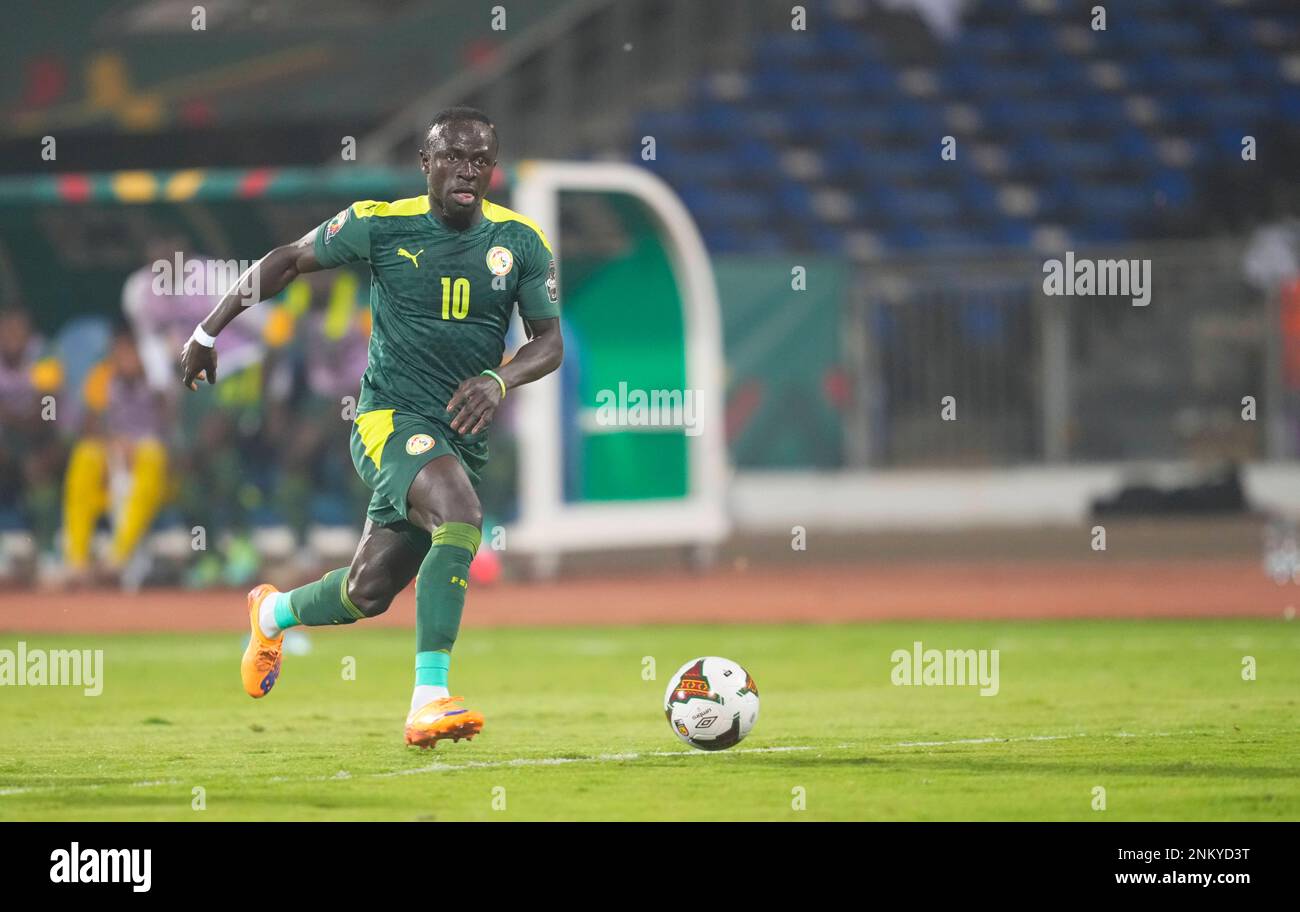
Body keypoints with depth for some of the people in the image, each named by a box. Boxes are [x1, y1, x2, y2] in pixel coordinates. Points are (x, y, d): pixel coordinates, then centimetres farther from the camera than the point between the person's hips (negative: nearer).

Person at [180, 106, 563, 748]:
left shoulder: (521, 242, 1)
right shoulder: (381, 224, -5)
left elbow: (550, 342, 2)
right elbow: (286, 262, 6)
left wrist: (499, 380, -19)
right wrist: (209, 333, 6)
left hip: (462, 439, 4)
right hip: (389, 420, -4)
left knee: (368, 592, 7)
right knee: (461, 518, -33)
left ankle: (273, 614, 42)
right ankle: (429, 700, -32)